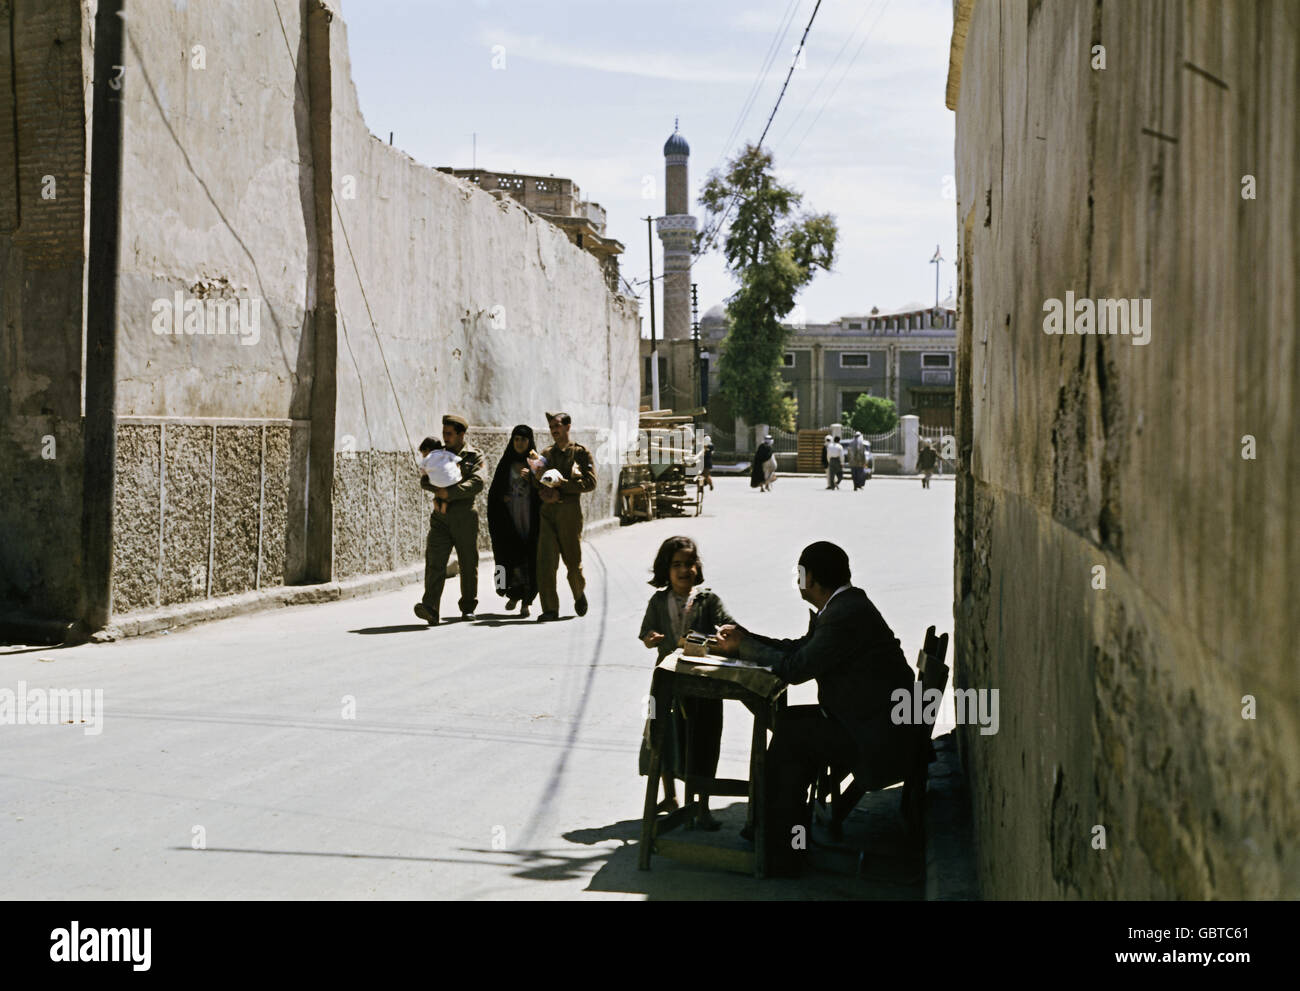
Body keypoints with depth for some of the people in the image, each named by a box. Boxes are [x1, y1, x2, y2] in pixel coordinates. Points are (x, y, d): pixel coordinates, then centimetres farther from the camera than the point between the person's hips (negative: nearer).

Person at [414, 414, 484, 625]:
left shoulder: (474, 457, 3)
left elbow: (477, 483, -13)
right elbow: (424, 481, 12)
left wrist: (450, 492, -23)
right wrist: (437, 488, -10)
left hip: (465, 517, -2)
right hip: (440, 517, 2)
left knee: (468, 564, 7)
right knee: (435, 561, -14)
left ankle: (468, 607, 24)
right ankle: (430, 609, -24)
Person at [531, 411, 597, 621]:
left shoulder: (581, 452, 4)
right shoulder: (546, 453, 17)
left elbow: (590, 482, -6)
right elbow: (537, 484, 15)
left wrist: (561, 487, -13)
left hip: (569, 510, -3)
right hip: (547, 511, 3)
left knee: (573, 559, 6)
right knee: (545, 561, -9)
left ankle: (579, 594, 35)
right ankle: (550, 608, -7)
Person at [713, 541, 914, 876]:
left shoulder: (845, 615, -21)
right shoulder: (844, 604, 11)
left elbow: (795, 668, -19)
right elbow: (799, 649, 15)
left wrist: (742, 647, -7)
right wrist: (743, 639, 10)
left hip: (879, 744, -10)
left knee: (788, 732, -9)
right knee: (791, 721, 9)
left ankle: (780, 854, -2)